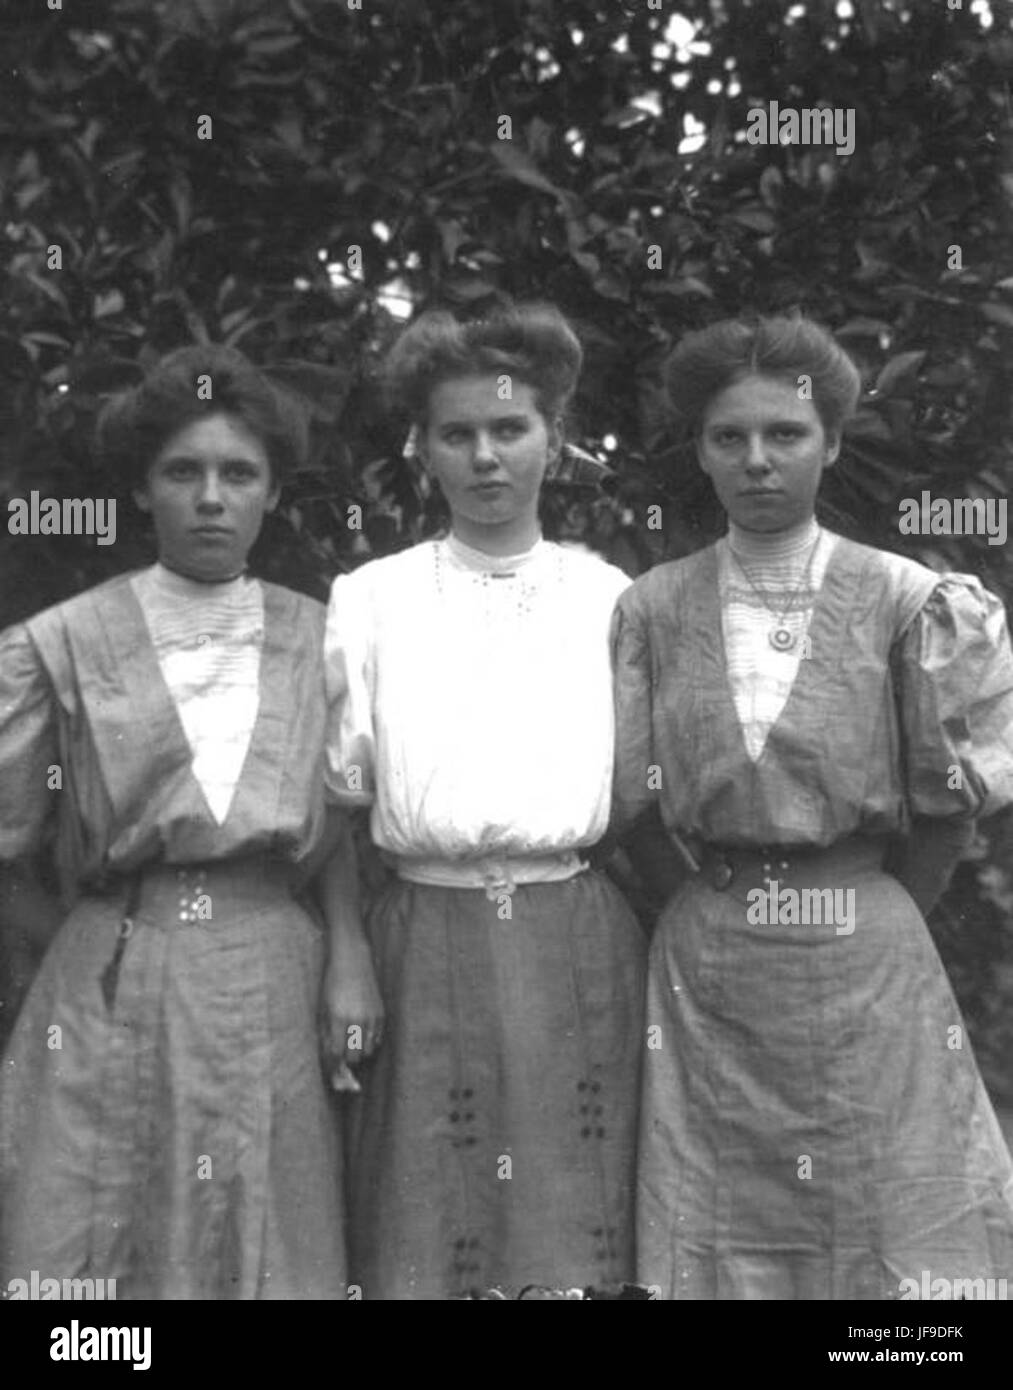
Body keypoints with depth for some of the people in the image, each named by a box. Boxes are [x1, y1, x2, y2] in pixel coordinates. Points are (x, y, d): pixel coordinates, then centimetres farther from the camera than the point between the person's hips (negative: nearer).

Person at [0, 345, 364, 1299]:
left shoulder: (319, 638, 6)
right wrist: (109, 941, 3)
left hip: (277, 999, 2)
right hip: (110, 1000, -2)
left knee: (270, 1257, 8)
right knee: (92, 1271, 3)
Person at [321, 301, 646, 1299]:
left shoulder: (611, 599, 8)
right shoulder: (369, 600, 7)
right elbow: (334, 798, 5)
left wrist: (665, 961, 1)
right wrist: (346, 959, -3)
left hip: (580, 946, 0)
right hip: (427, 944, 0)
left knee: (577, 1231, 2)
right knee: (422, 1233, 2)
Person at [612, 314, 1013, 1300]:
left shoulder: (905, 602, -4)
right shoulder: (652, 608, 2)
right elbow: (629, 796, 4)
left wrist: (865, 912, 8)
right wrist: (722, 894, 1)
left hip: (863, 969, -1)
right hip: (701, 975, 2)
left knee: (883, 1233, 4)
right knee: (717, 1245, 8)